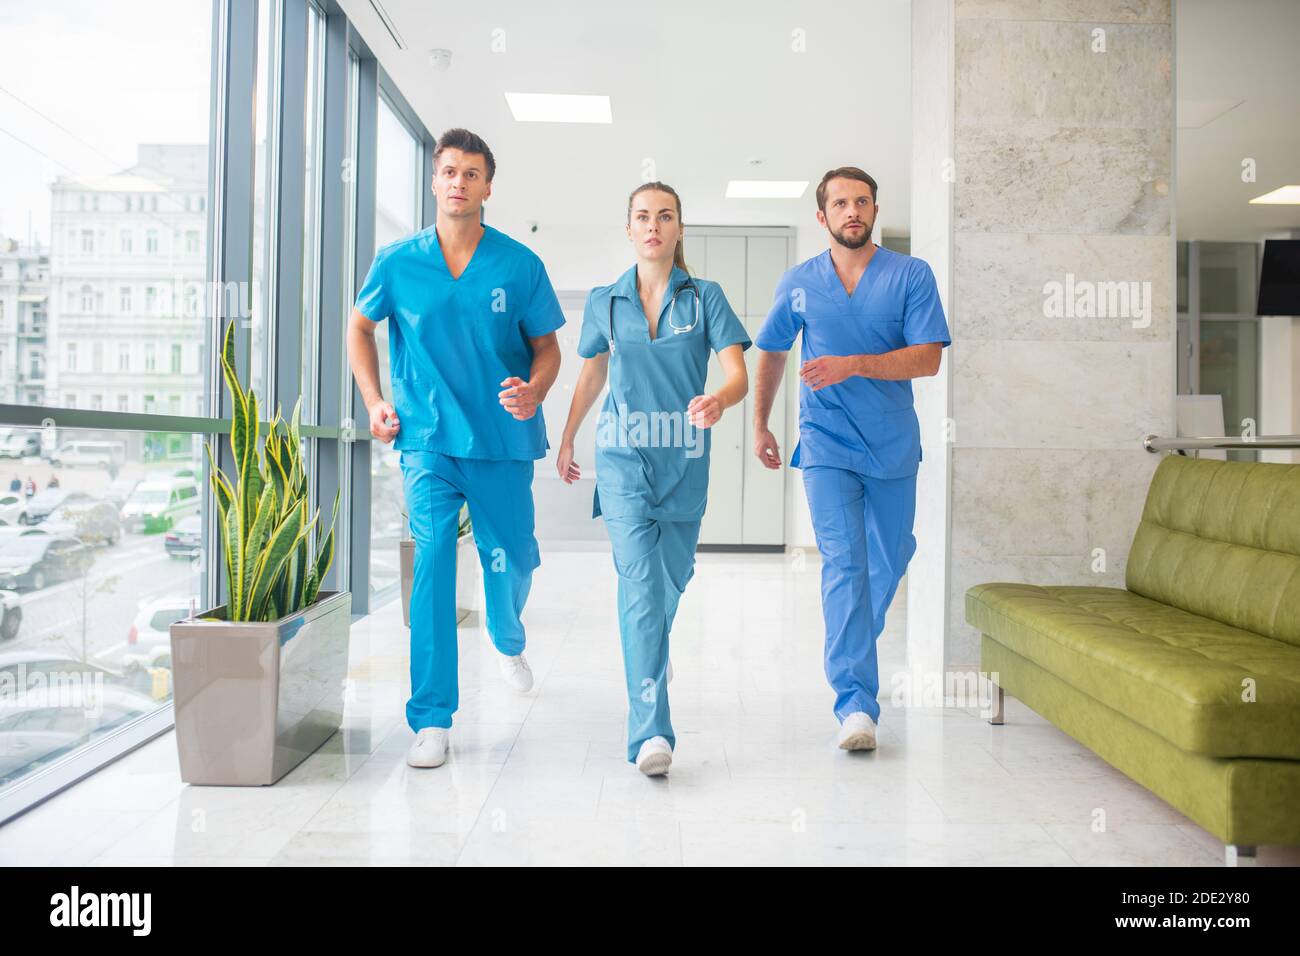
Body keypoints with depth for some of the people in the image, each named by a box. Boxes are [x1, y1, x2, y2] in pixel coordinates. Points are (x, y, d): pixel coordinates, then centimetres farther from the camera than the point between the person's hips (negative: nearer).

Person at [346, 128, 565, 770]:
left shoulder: (519, 265, -1)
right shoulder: (398, 261, 2)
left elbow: (546, 346, 7)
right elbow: (360, 327, 17)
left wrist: (534, 391, -15)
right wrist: (374, 401, 5)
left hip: (503, 440, 1)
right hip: (428, 439, 0)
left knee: (511, 562, 9)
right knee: (432, 560, -11)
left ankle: (507, 640, 46)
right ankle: (431, 718, -2)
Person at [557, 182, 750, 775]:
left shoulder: (705, 297, 1)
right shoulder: (605, 301, 5)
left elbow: (737, 374, -9)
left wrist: (719, 402, -32)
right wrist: (567, 440, 26)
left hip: (684, 461, 1)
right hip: (623, 459, -1)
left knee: (672, 577, 16)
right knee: (640, 583, -14)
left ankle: (651, 651, 50)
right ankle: (650, 733, -15)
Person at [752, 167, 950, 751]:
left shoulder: (912, 276, -1)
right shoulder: (798, 284, 4)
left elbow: (928, 358, -11)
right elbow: (771, 356, 17)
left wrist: (853, 365, -23)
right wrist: (759, 426, 18)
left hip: (893, 445, 2)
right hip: (827, 445, -1)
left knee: (889, 560, 15)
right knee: (844, 564, -12)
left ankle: (854, 644, 43)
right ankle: (855, 702, -13)